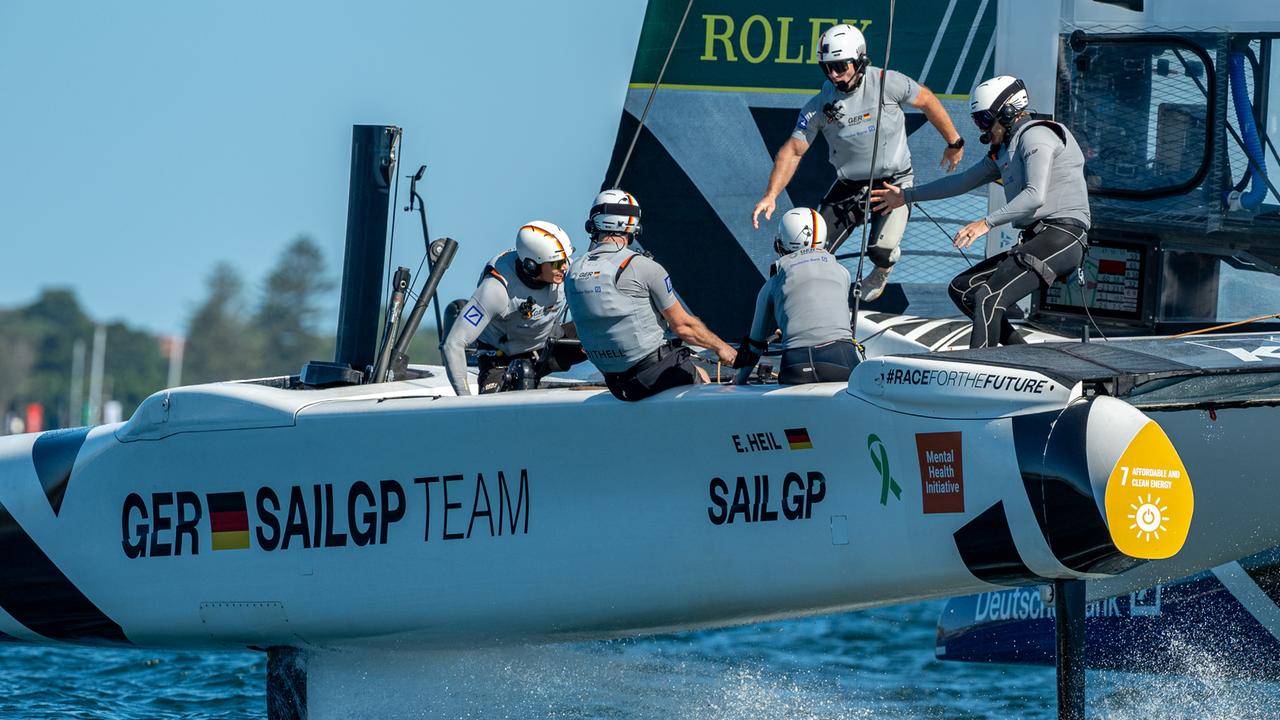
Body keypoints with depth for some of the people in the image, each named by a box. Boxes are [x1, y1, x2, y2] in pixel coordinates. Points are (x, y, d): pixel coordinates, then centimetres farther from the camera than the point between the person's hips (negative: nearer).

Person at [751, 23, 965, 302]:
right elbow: (793, 150, -8)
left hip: (894, 182, -3)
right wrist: (771, 195, -18)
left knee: (881, 252, -19)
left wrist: (954, 142, 7)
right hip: (850, 187, 3)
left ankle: (882, 272, 20)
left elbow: (927, 101, -2)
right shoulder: (819, 106, -10)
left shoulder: (886, 83, -17)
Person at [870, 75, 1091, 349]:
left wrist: (987, 222, -29)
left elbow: (1035, 196, -23)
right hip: (1034, 240, 11)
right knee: (962, 289, 10)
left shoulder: (1035, 136, -9)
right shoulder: (1005, 151, 22)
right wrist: (907, 196, 37)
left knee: (989, 298, -24)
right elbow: (964, 182, 33)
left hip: (1062, 236, -11)